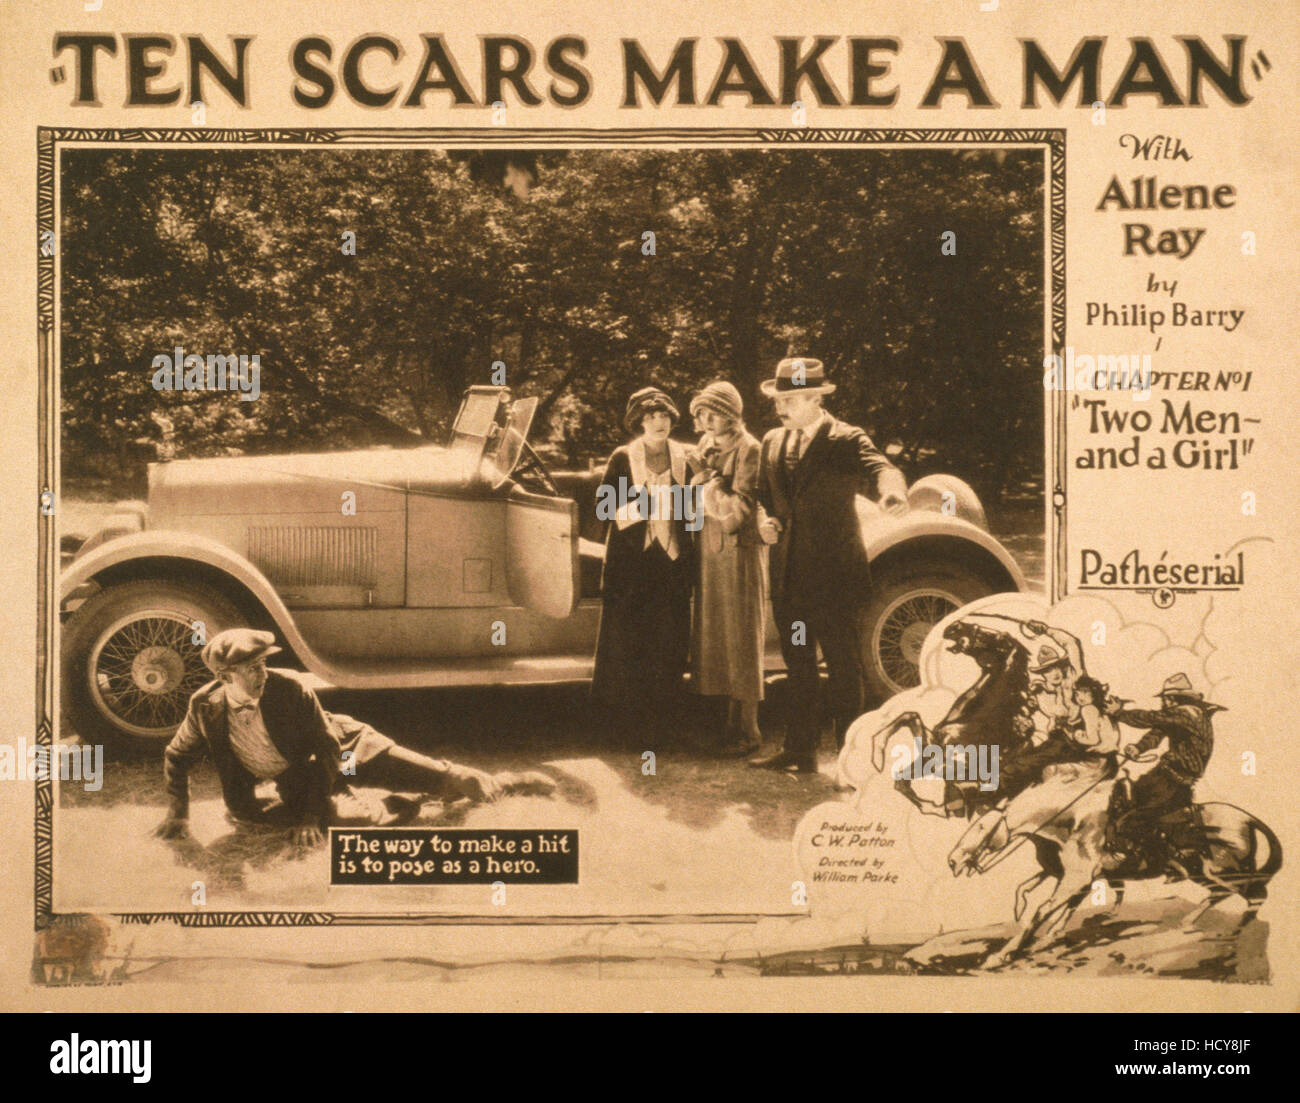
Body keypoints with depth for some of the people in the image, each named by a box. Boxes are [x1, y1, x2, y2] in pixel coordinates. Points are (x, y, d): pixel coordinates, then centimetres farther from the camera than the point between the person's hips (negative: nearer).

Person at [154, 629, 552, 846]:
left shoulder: (287, 688, -29)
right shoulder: (206, 708, -22)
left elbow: (325, 750, -25)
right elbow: (176, 756, -2)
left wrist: (310, 817, -30)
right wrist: (178, 813, -9)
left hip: (344, 746, -3)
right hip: (296, 779, 3)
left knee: (439, 778, -6)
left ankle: (500, 783, 17)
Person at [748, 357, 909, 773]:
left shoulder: (847, 441, -9)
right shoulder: (773, 442, 10)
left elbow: (877, 469, -27)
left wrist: (892, 489, -51)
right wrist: (765, 520, -5)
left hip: (836, 578, -6)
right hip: (788, 578, 6)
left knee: (844, 668, 2)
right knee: (798, 665, 15)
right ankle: (799, 750, 25)